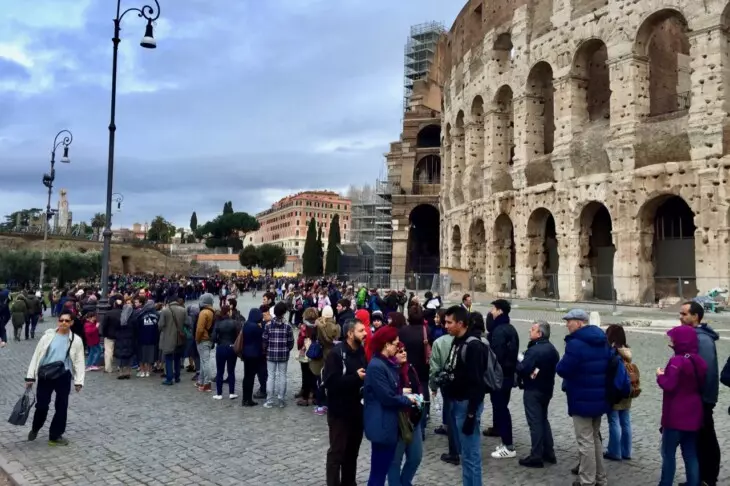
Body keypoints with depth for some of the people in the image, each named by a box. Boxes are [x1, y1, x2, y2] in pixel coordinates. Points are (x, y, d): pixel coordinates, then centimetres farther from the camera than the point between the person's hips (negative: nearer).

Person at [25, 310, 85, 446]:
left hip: (63, 376, 0)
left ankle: (55, 435, 23)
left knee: (61, 406, 6)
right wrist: (30, 376, 1)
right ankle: (35, 429, 36)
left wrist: (79, 381, -2)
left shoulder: (76, 340, -1)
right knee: (41, 405, 5)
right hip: (45, 375, 0)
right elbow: (36, 355, 2)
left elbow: (79, 361, 2)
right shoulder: (48, 336, -2)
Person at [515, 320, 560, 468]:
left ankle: (536, 457, 2)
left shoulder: (534, 350, -22)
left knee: (535, 422, -3)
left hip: (533, 391, -9)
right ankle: (549, 453, 24)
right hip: (547, 389, 9)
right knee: (543, 420, 19)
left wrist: (519, 361, -8)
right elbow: (555, 367, 15)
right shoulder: (552, 350, 8)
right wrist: (544, 375, 7)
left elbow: (522, 369, -26)